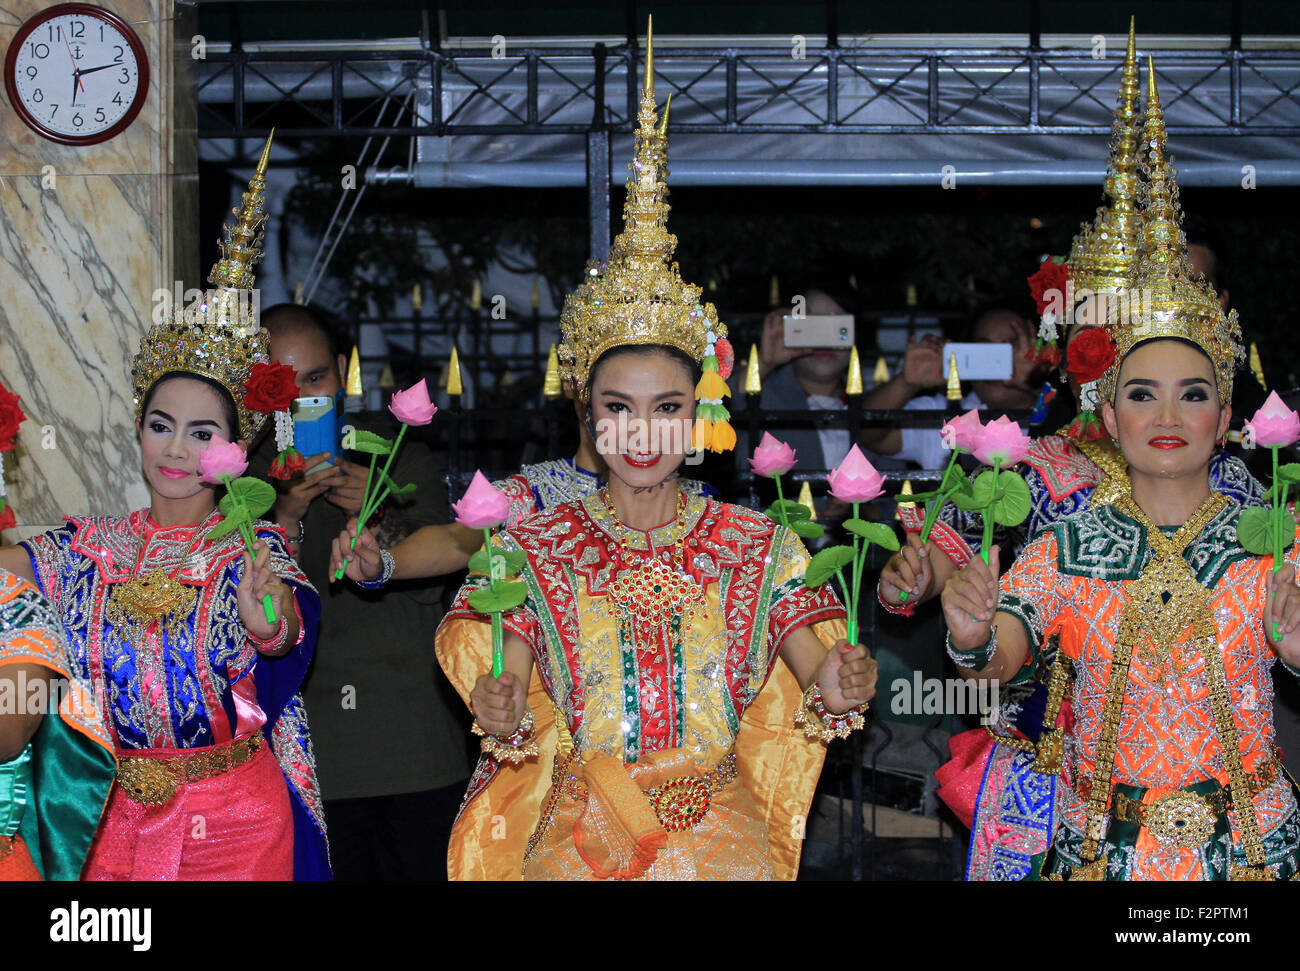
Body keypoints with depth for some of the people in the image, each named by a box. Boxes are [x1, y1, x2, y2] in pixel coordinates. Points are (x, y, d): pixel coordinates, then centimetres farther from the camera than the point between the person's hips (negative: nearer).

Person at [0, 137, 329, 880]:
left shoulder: (253, 549, -9)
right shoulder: (92, 546, 2)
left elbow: (295, 614, -29)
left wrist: (273, 628, -51)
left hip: (234, 824, -3)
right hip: (120, 819, 3)